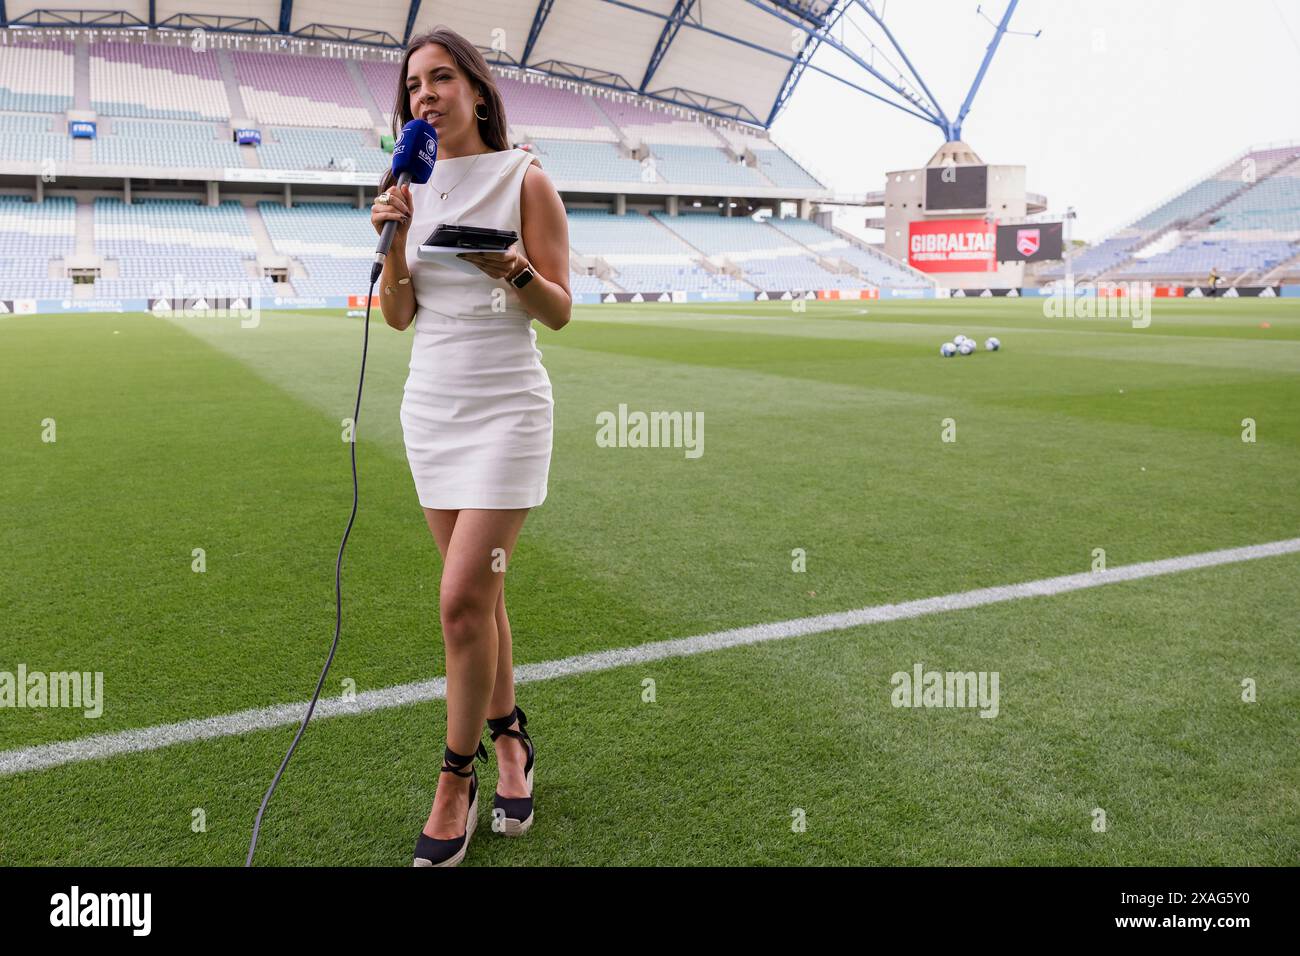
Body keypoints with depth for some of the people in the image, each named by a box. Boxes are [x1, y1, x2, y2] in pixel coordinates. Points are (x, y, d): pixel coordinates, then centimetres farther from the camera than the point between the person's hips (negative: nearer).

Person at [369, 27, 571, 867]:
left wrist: (511, 269, -24)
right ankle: (510, 737, 28)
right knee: (481, 593, 10)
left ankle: (458, 778, 8)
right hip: (432, 403, 5)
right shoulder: (414, 185, 10)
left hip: (506, 406, -5)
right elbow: (398, 316, 8)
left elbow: (560, 311, -5)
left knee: (463, 600, -10)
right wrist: (395, 238, -7)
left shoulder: (526, 179, -3)